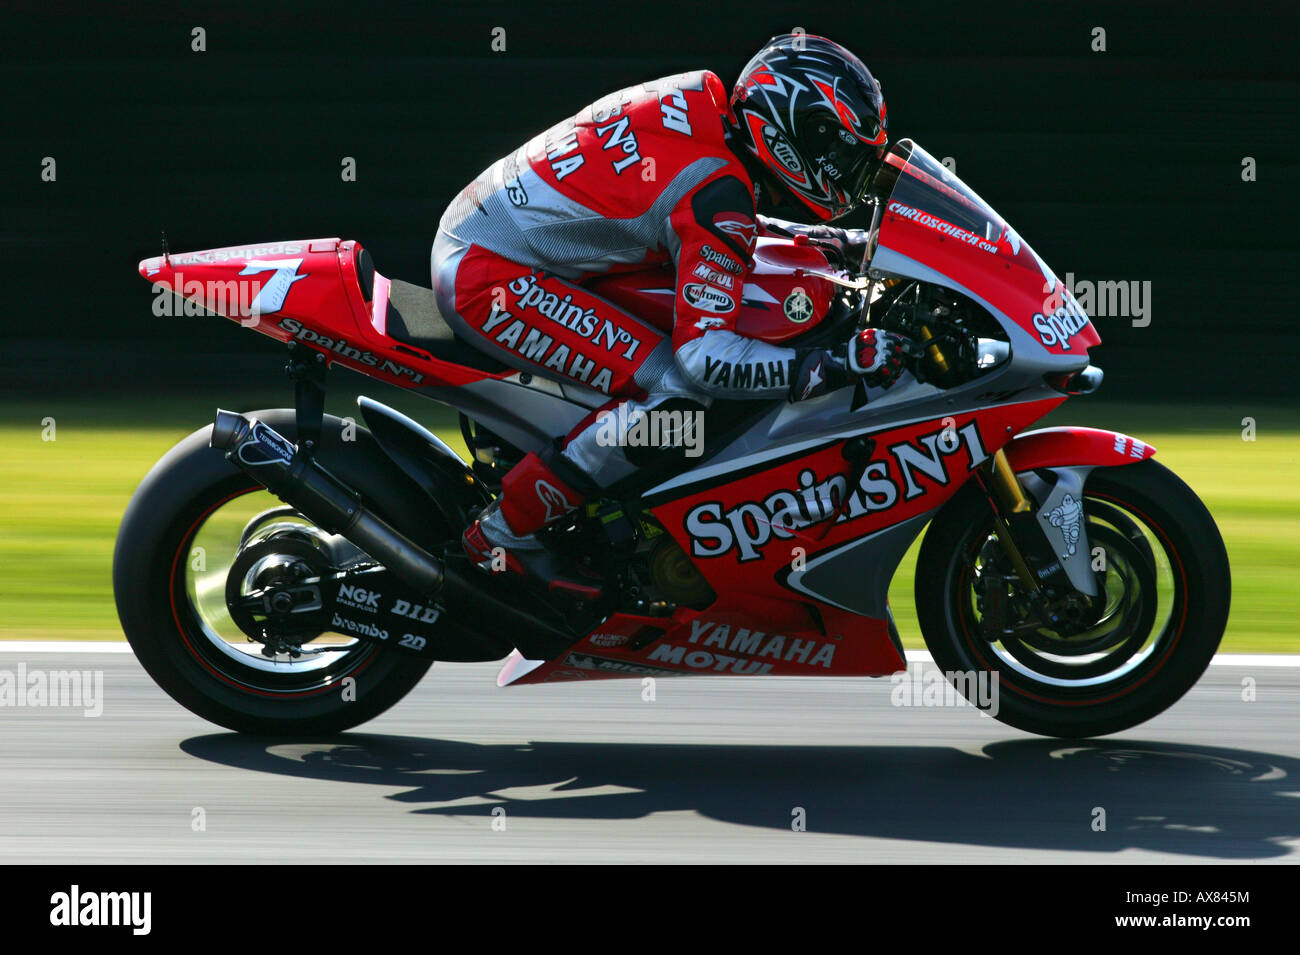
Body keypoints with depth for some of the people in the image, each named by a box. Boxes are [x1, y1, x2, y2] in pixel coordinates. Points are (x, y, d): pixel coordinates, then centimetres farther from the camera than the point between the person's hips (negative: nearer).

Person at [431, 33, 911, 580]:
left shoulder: (702, 97, 5)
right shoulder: (718, 184, -21)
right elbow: (706, 358, -28)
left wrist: (830, 238, 19)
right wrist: (839, 365, -25)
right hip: (485, 278, -10)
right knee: (679, 391, -19)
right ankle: (504, 535, -9)